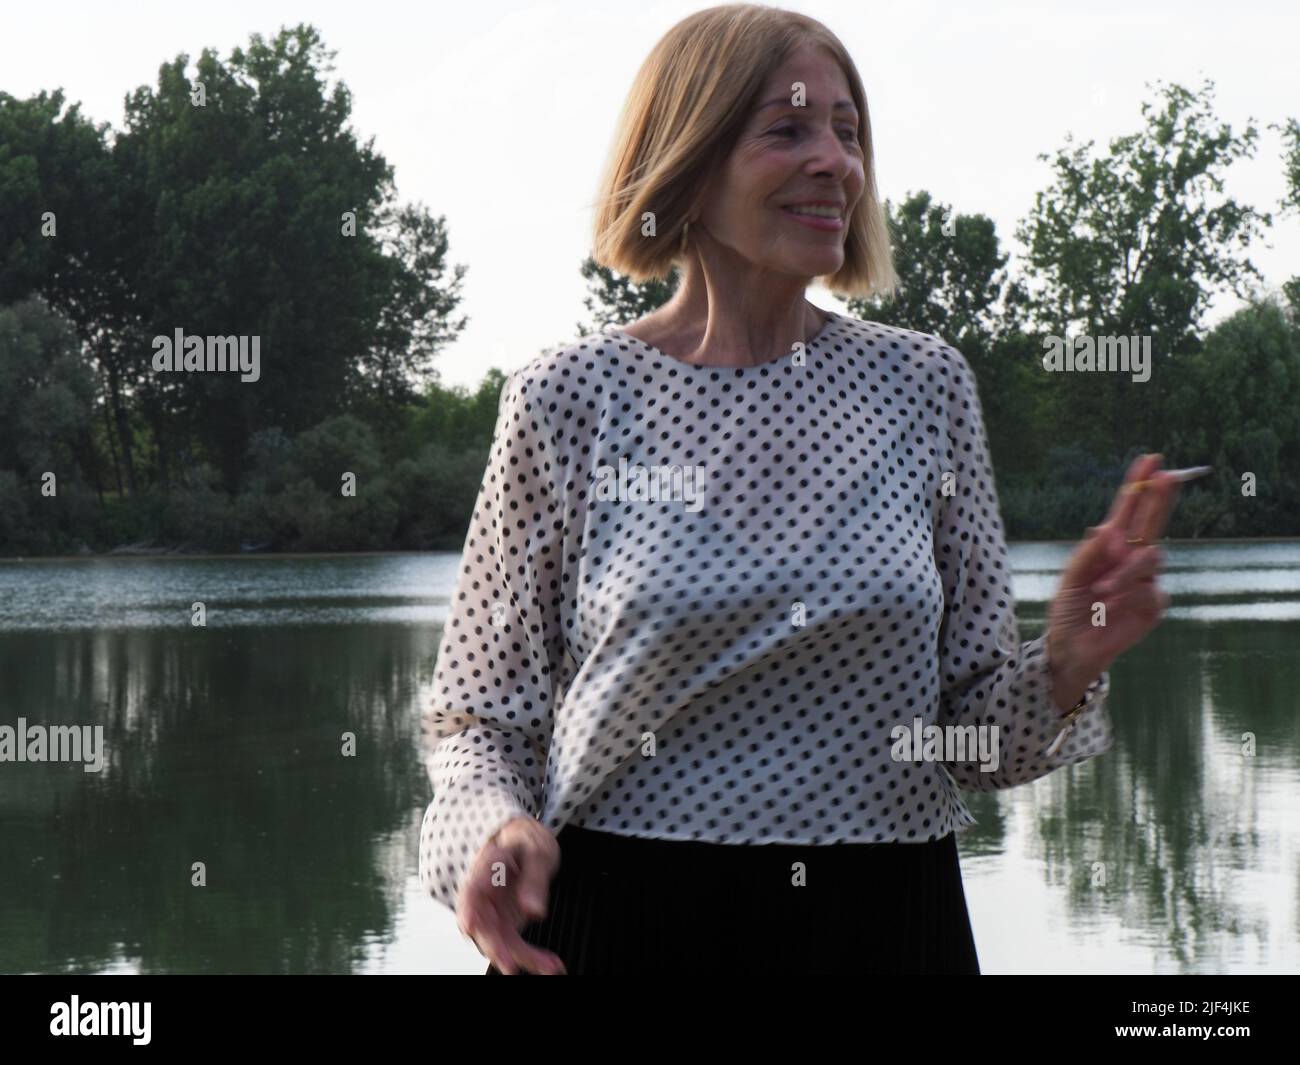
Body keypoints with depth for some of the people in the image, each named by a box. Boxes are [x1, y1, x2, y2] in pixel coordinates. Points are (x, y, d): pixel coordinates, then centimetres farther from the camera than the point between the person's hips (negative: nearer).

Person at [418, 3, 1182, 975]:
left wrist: (1066, 668, -13)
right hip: (625, 922, -2)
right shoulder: (568, 399, -4)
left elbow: (977, 731, 6)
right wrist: (495, 825, -18)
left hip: (883, 923, 2)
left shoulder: (925, 384, 3)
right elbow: (484, 717, 2)